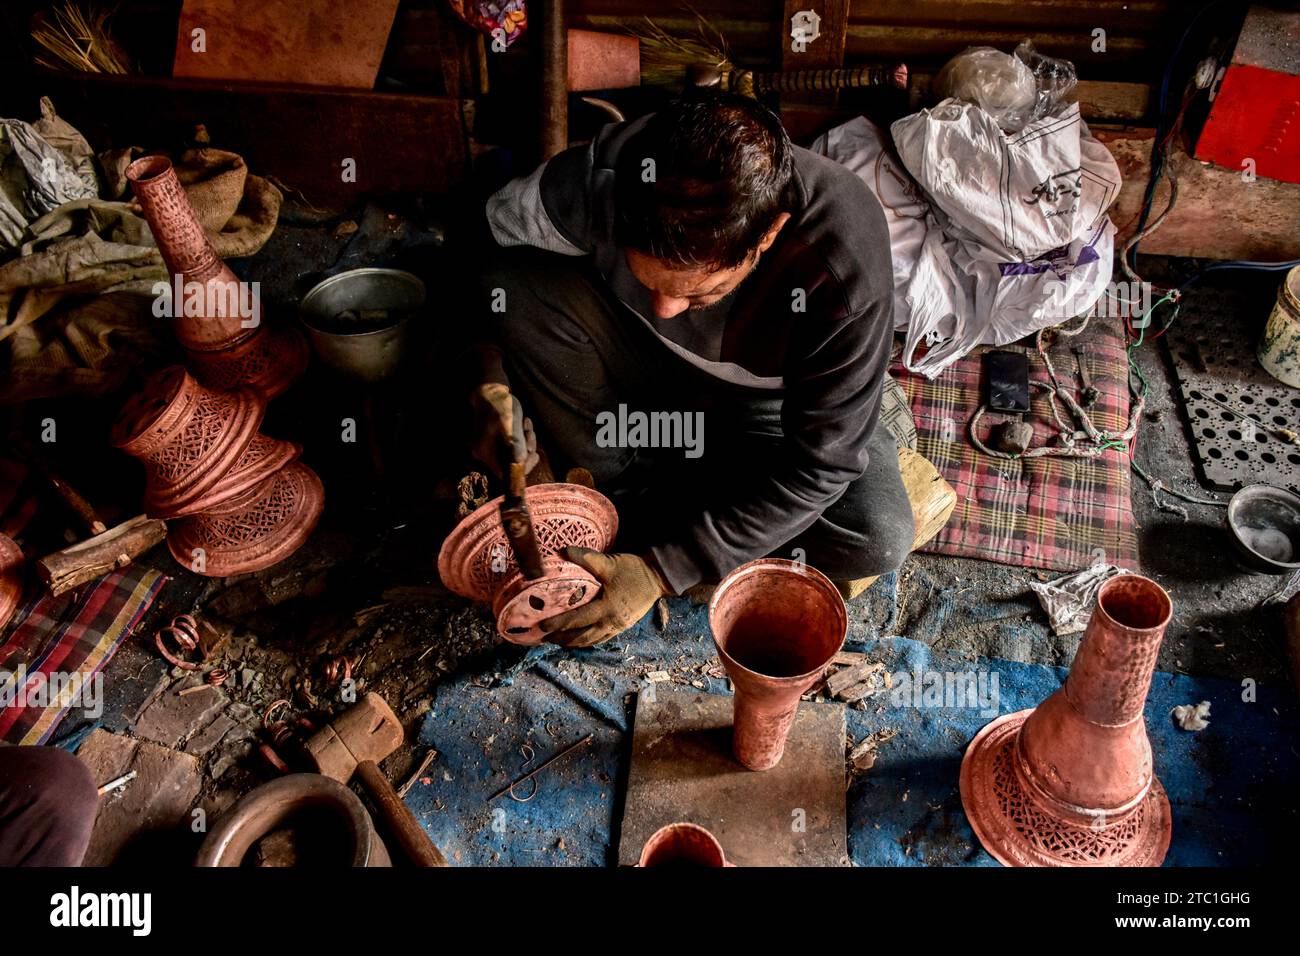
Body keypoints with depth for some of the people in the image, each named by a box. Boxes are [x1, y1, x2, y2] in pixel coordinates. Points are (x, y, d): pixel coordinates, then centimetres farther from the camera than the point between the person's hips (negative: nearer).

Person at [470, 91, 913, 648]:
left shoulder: (847, 266, -36)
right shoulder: (606, 173, -31)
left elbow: (818, 462, -28)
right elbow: (490, 228, -10)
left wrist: (661, 571, -29)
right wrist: (489, 373, -22)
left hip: (770, 408, -1)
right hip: (643, 371, 1)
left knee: (877, 539, -27)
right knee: (519, 286, -27)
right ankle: (626, 504, -10)